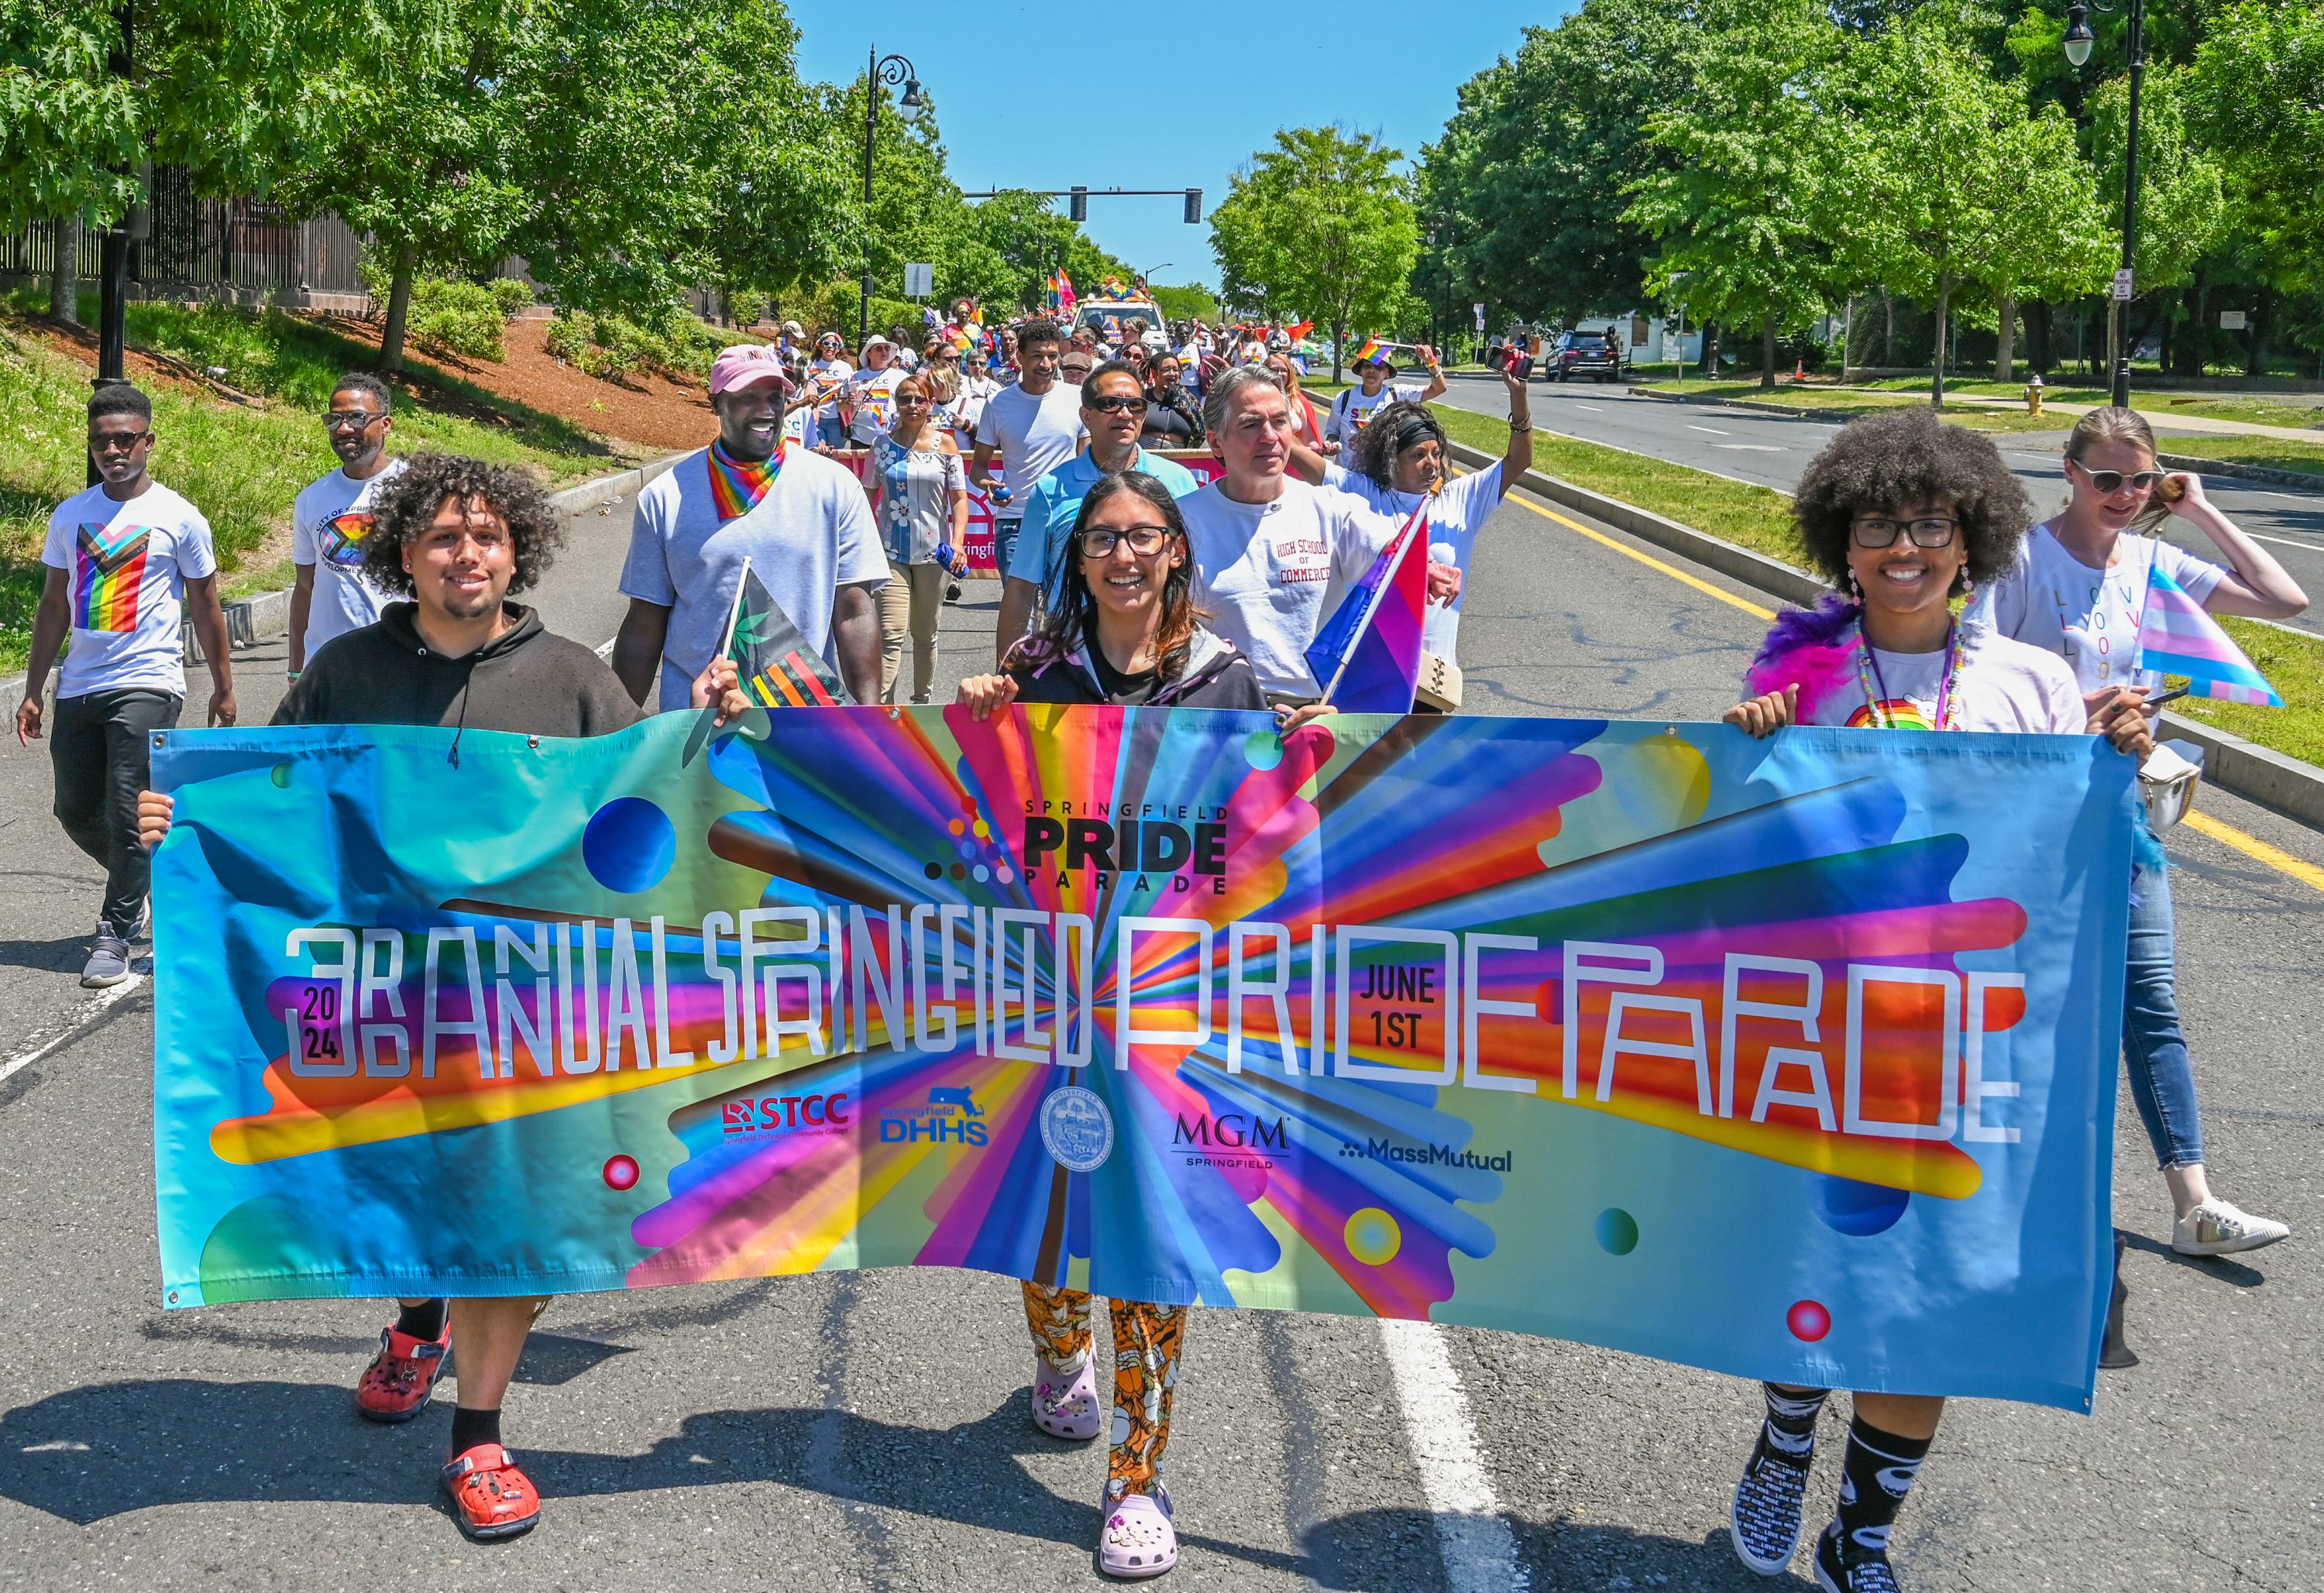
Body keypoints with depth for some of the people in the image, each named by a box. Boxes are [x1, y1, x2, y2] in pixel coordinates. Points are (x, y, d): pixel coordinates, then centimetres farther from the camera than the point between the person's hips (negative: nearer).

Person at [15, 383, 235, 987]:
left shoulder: (178, 518, -1)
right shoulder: (70, 516, 10)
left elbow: (205, 607, 5)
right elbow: (54, 607, 14)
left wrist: (223, 688, 6)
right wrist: (33, 692, 11)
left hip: (147, 684, -5)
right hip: (79, 686, 5)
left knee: (126, 812, -10)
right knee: (75, 811, 9)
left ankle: (115, 937, 0)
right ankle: (138, 885, 36)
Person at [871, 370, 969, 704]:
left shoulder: (945, 444, 2)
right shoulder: (882, 443, 3)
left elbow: (959, 498, 2)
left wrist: (958, 542, -11)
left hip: (933, 551, 1)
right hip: (891, 552, -1)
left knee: (925, 634, 12)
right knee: (891, 635, -13)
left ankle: (923, 701, 26)